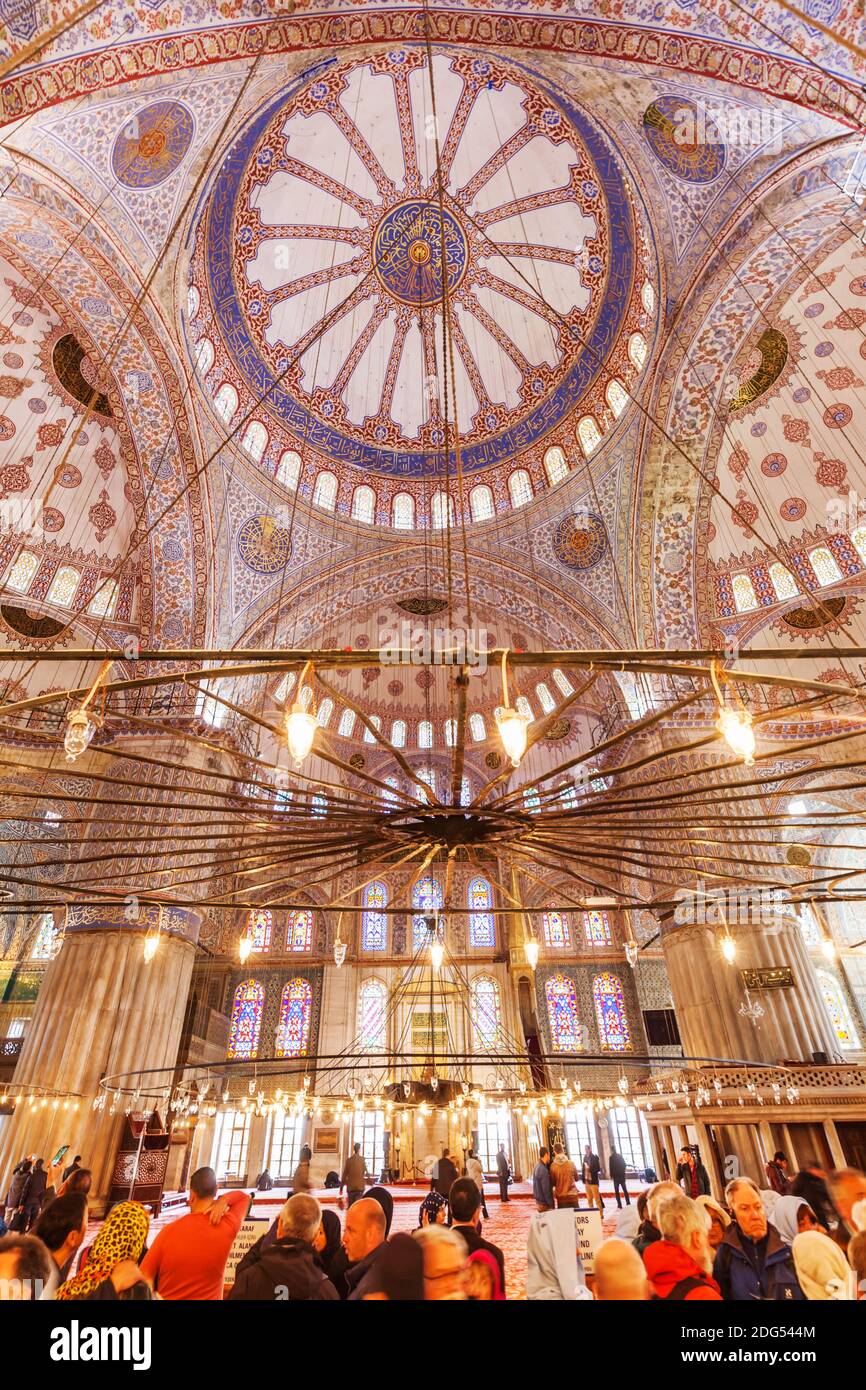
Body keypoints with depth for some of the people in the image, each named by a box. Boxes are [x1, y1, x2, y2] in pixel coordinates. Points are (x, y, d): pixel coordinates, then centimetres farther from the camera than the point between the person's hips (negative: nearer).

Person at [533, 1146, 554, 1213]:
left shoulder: (537, 1166, 4)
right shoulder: (543, 1170, -25)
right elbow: (546, 1190, -22)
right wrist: (551, 1204, -13)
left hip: (538, 1200, 9)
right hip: (544, 1203, -9)